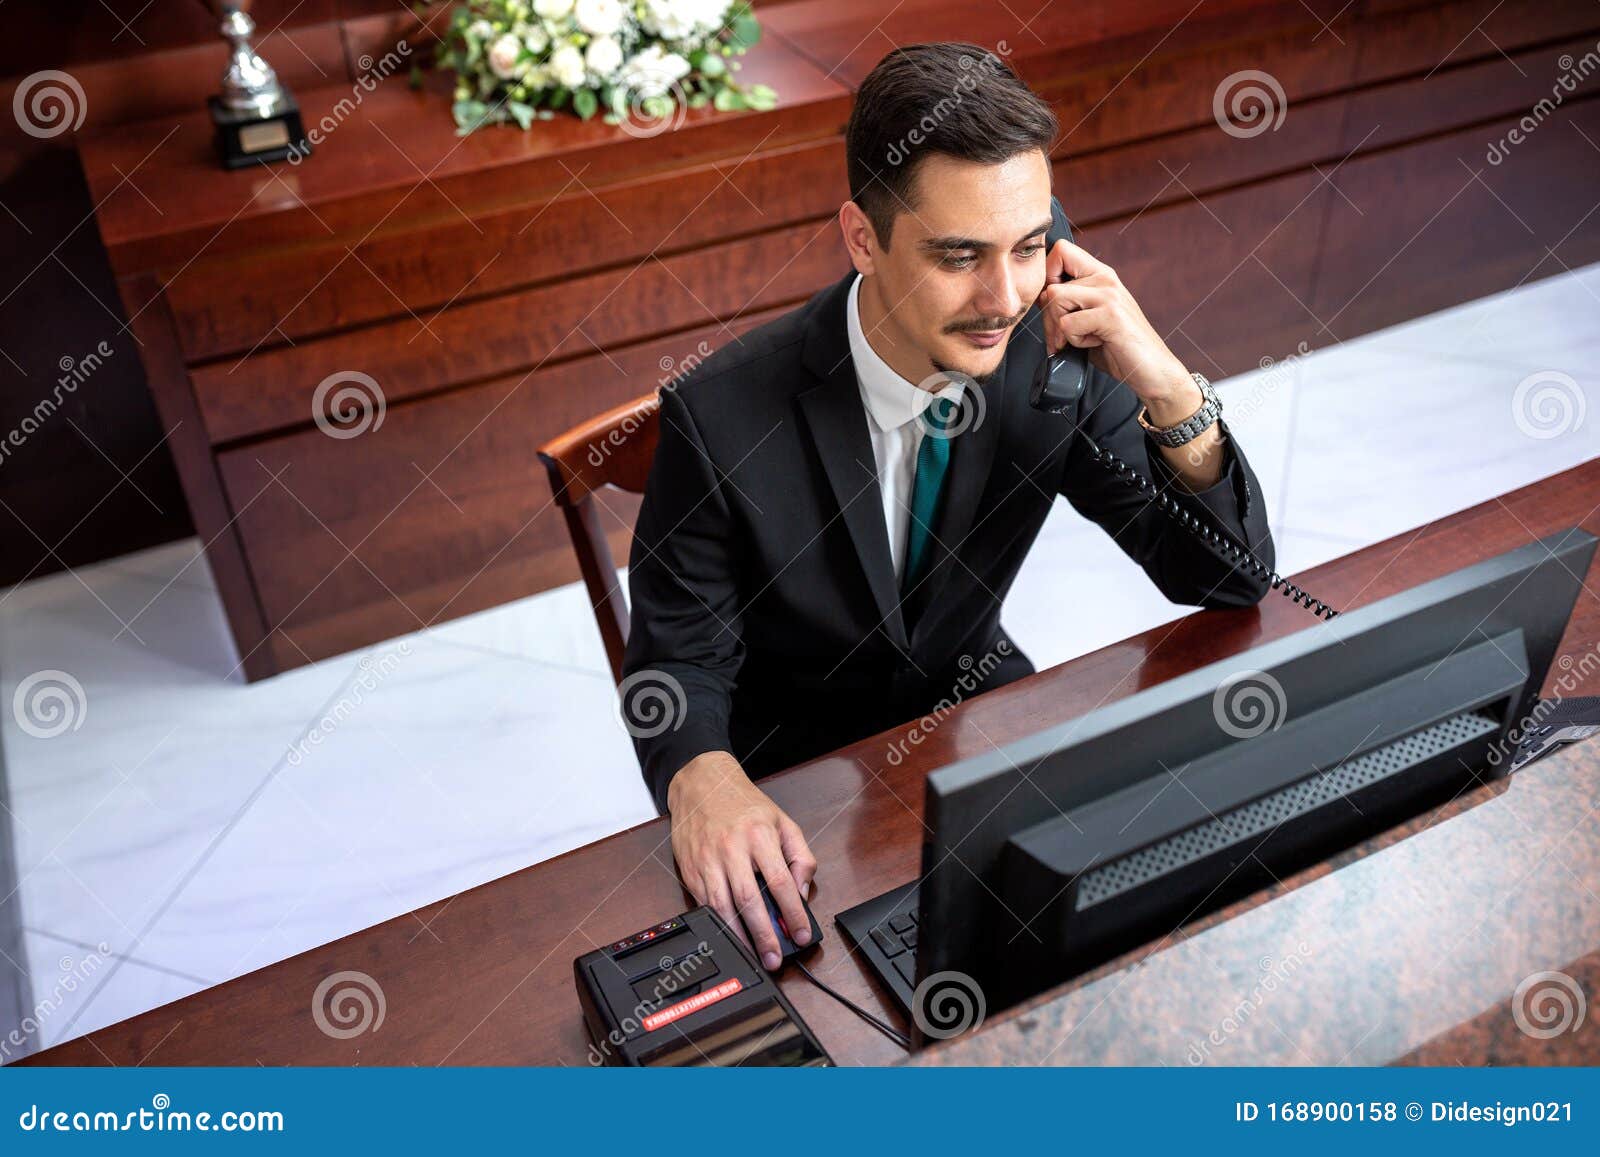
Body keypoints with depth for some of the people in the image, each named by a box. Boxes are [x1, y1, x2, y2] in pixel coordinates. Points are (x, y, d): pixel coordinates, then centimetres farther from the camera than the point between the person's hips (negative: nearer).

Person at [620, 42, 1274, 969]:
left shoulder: (1051, 355, -15)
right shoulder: (723, 415, -26)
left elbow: (1230, 581, -10)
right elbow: (680, 659, -13)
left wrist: (1169, 390, -29)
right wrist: (704, 779, -38)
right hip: (791, 776, -3)